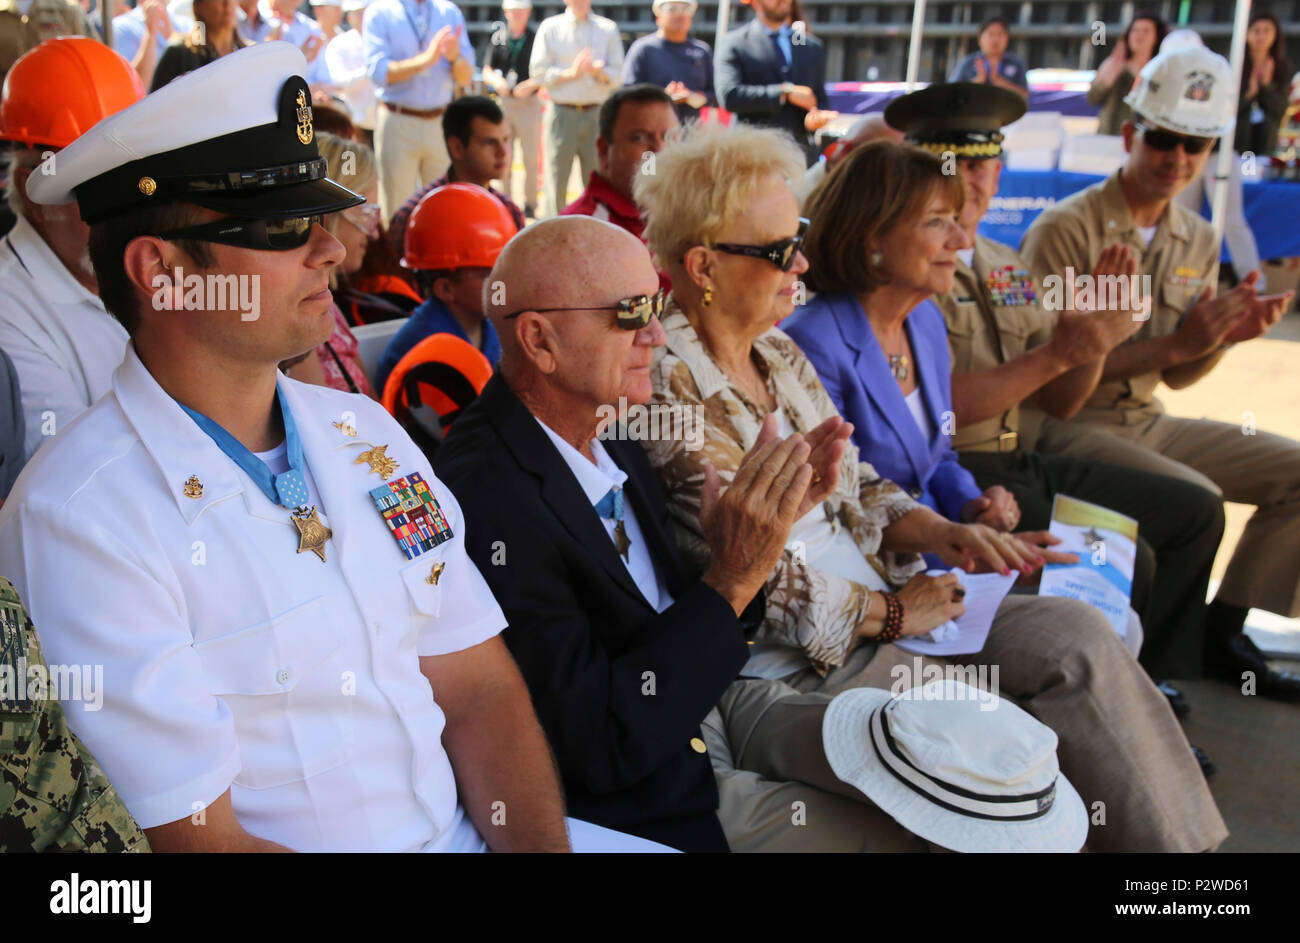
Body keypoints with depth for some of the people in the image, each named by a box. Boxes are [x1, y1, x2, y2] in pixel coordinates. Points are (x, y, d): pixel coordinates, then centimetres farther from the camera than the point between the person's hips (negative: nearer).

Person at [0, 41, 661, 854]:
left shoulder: (365, 432, 5)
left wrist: (541, 842, -12)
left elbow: (477, 689, 4)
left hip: (470, 830, 6)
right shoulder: (82, 520, -16)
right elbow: (195, 835, -15)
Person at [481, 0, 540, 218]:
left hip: (529, 104, -2)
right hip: (503, 102, 2)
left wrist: (530, 85, -20)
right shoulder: (497, 37, 7)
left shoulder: (536, 38, 0)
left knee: (530, 159, -1)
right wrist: (496, 81, -14)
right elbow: (486, 71, 8)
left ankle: (529, 206, 10)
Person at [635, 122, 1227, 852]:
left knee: (1077, 635, -8)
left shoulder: (778, 351, 11)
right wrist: (888, 611, -12)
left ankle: (1186, 843, 2)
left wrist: (936, 533, -3)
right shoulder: (668, 386, -16)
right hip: (789, 670, -8)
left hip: (873, 611, 8)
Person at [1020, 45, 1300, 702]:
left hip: (1146, 421, 8)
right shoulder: (1067, 230, -14)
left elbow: (1179, 376, 13)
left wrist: (1225, 336, -8)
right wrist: (1174, 344, -21)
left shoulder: (1198, 242, 9)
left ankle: (1222, 629, 9)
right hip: (1067, 427, -8)